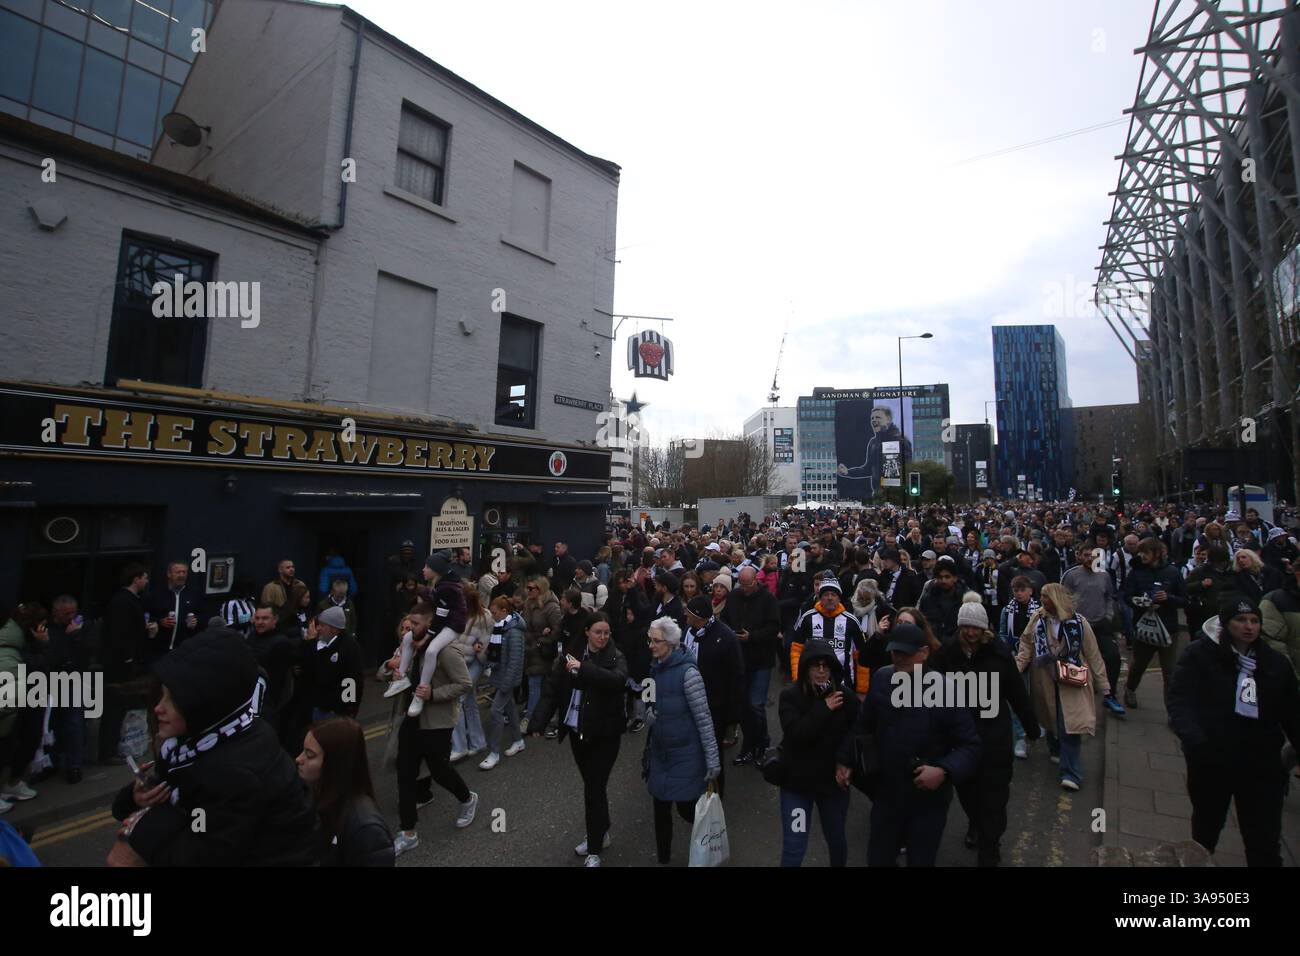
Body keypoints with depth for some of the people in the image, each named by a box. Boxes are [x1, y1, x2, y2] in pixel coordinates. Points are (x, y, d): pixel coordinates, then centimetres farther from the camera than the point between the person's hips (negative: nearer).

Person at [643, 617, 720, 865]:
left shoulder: (687, 672, -20)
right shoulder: (655, 668, 1)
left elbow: (704, 718, -18)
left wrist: (712, 759, -17)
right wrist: (649, 714, -5)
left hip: (685, 754, -6)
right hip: (660, 751, 6)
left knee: (686, 808, 3)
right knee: (660, 807, 11)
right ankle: (663, 856, 33)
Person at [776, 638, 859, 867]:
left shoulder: (846, 696, -10)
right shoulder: (790, 696, -12)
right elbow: (795, 734, -23)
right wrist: (824, 708, -23)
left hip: (834, 780, 2)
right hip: (797, 780, -2)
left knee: (837, 840, 23)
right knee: (793, 847, 0)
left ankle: (839, 864, 50)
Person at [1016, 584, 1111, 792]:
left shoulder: (1078, 622, -9)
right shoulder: (1037, 618, -5)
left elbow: (1093, 654, -1)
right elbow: (1026, 644, 1)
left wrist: (1102, 682, 1)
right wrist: (1016, 667, -10)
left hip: (1072, 681, -2)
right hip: (1045, 681, 3)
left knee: (1070, 724, -8)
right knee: (1051, 719, 16)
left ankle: (1071, 773, 0)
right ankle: (1057, 750, 41)